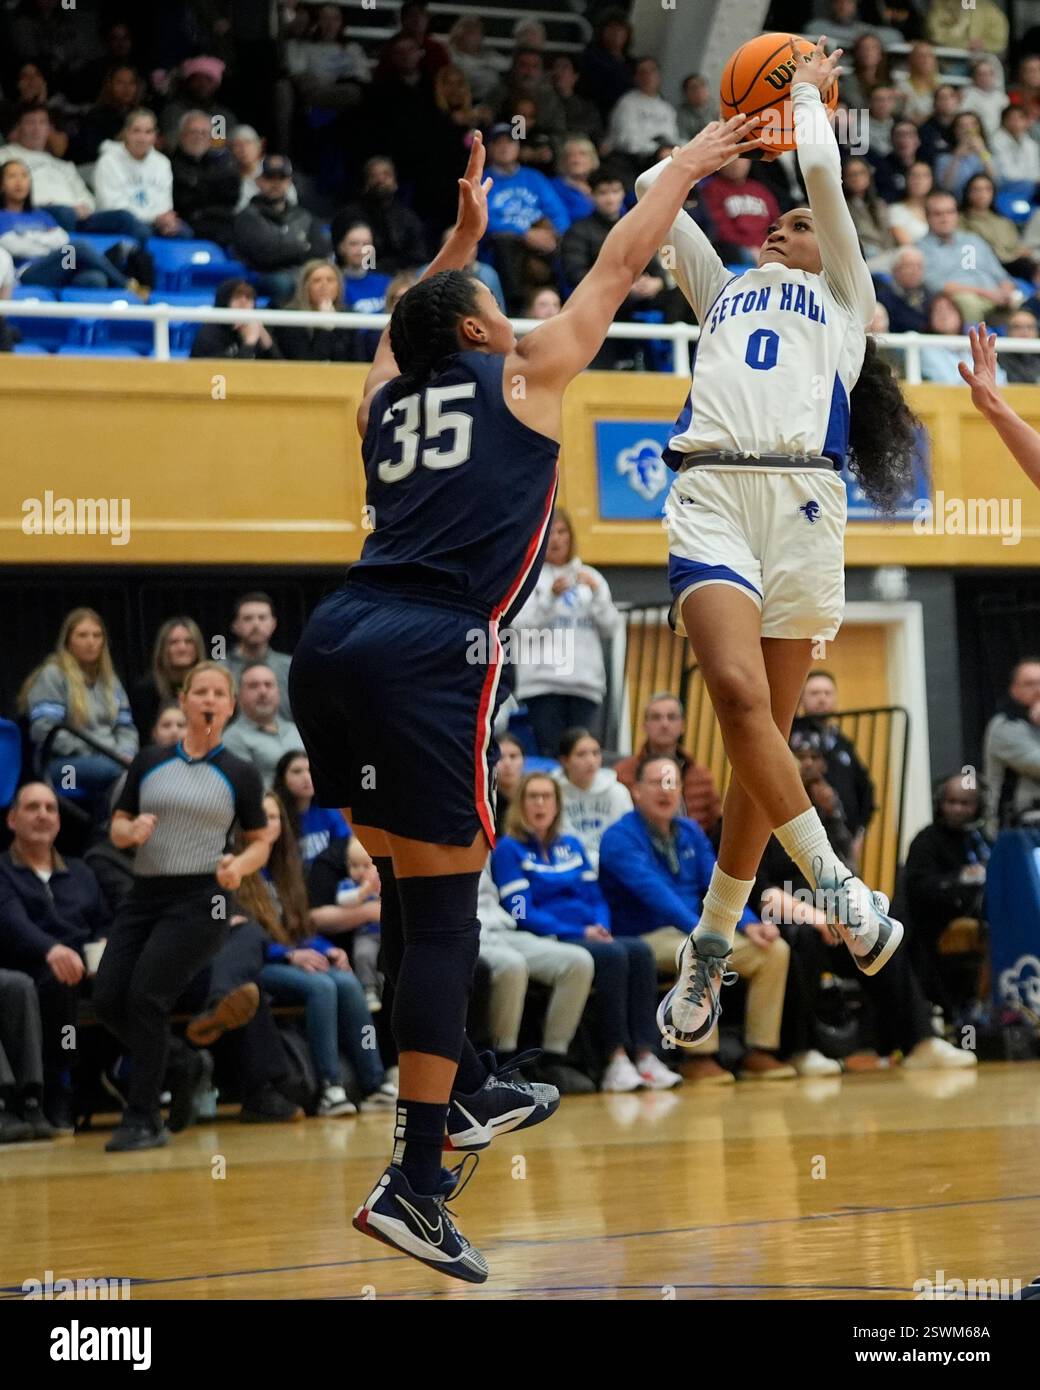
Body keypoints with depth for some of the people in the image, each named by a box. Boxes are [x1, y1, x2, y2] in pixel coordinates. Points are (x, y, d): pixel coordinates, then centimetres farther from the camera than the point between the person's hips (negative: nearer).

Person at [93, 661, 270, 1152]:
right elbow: (116, 827, 13)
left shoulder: (239, 775, 3)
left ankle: (143, 1119, -6)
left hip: (200, 900, -4)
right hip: (145, 894, 4)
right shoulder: (149, 763, 10)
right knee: (108, 999, -5)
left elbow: (261, 842, 10)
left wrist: (240, 864, -11)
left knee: (146, 996, -16)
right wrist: (131, 831, -11)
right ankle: (180, 1066, 21)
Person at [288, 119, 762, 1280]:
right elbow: (618, 265, 20)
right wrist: (687, 168, 32)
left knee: (411, 892, 20)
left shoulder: (386, 396, 23)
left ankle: (464, 1091, 35)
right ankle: (414, 1178, -9)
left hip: (336, 649, 7)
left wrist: (464, 231, 56)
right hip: (426, 662, -7)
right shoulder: (523, 376, 9)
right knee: (441, 911, -5)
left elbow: (413, 324, 47)